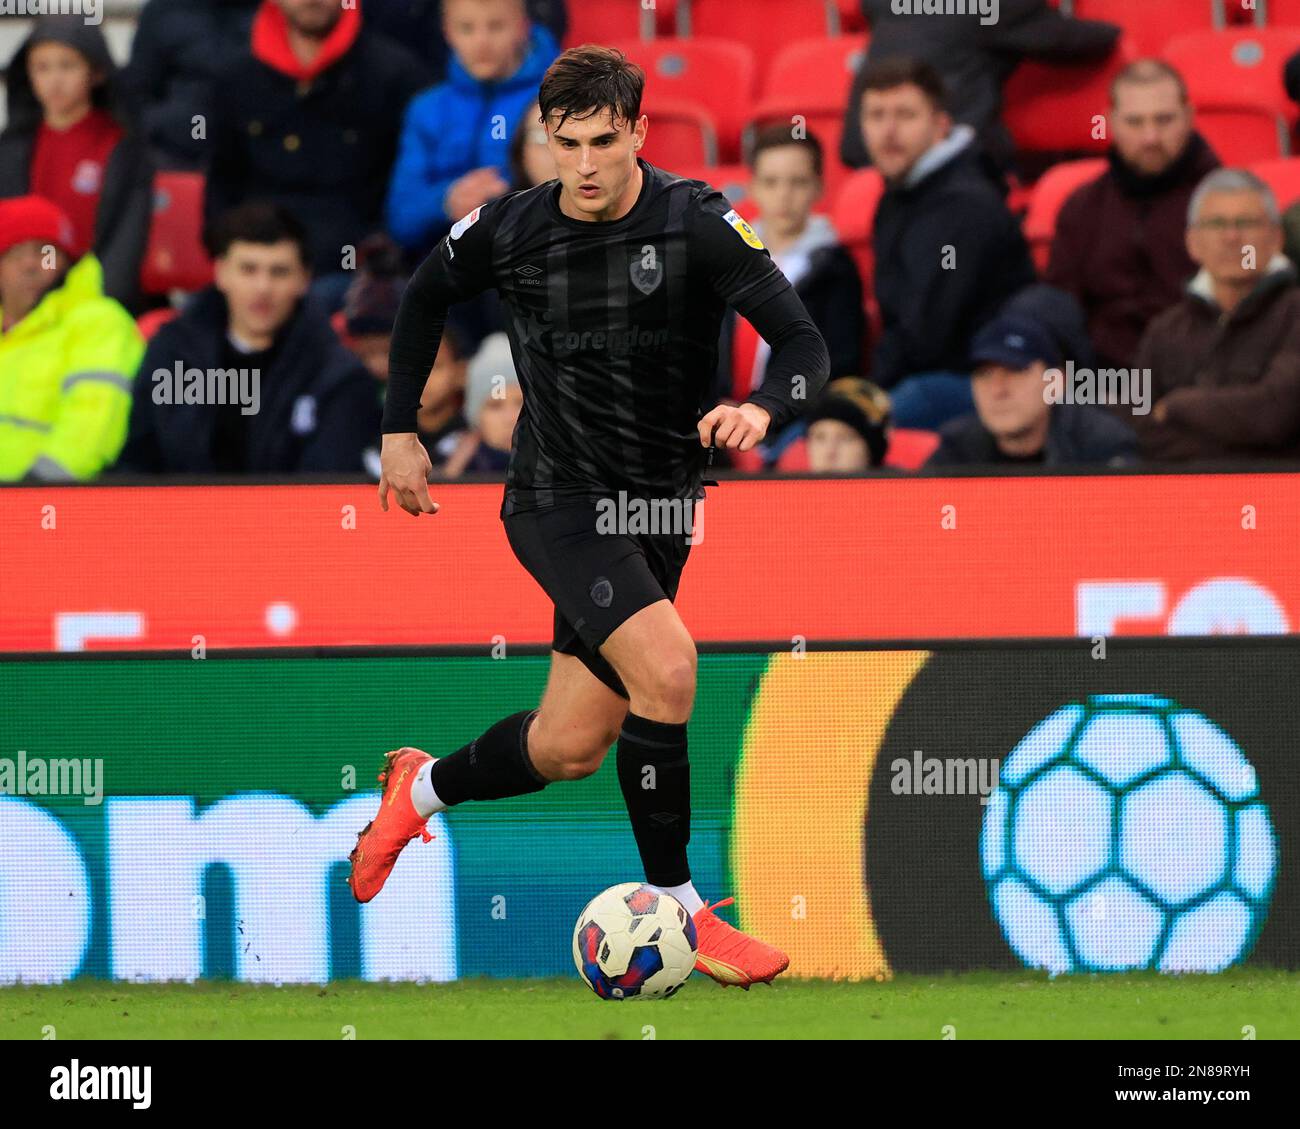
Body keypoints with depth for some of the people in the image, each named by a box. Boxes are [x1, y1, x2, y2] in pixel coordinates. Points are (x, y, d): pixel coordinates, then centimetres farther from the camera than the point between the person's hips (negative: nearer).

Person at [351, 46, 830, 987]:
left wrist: (761, 409, -40)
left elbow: (805, 345, -19)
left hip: (660, 506, 2)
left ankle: (425, 788, 37)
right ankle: (674, 907, -17)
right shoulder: (510, 230, -7)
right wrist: (401, 430, 14)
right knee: (666, 661, -27)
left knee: (571, 749, 5)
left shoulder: (699, 223, -13)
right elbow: (428, 293, 15)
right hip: (558, 497, -2)